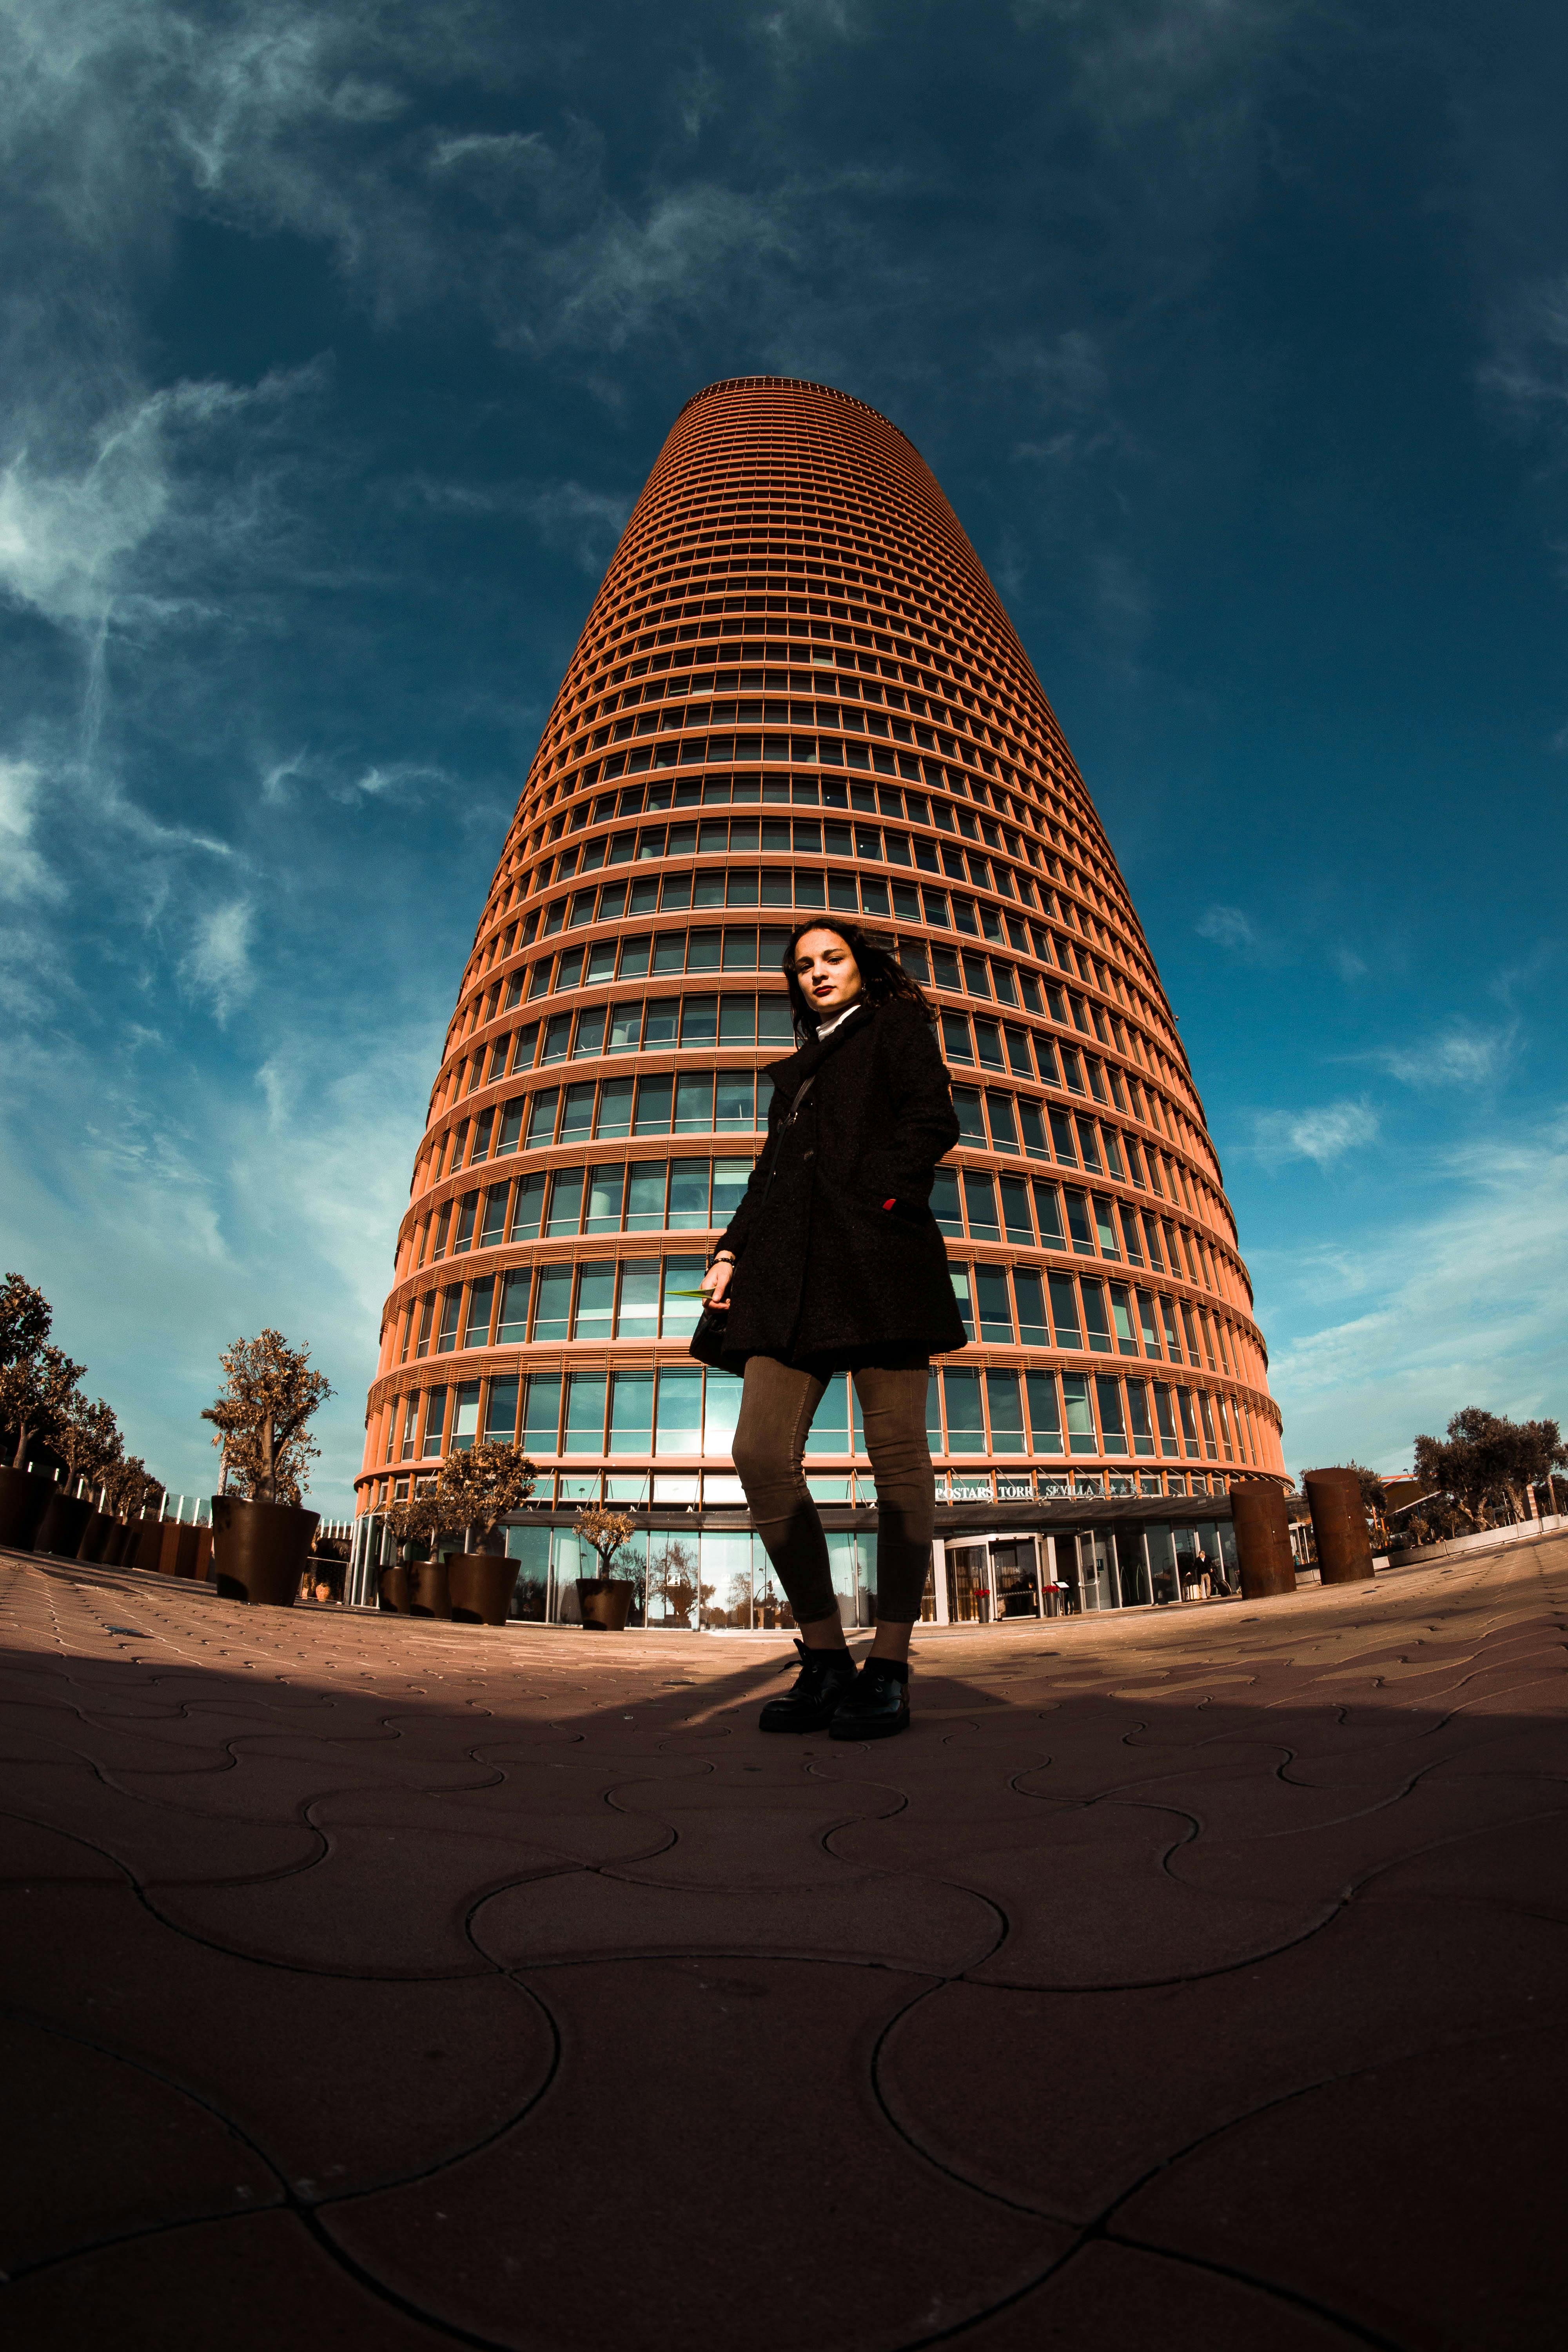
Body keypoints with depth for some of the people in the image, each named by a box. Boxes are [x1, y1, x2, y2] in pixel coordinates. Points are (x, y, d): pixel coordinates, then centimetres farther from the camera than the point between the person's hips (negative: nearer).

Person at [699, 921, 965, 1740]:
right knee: (761, 1451, -9)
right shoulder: (796, 1067, 34)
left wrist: (873, 1197, -12)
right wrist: (731, 1250, 11)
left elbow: (933, 1120, 1)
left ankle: (889, 1666, 0)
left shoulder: (898, 1025, 18)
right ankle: (825, 1657, 1)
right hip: (789, 1267, 6)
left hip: (876, 1254, -5)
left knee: (897, 1453, -7)